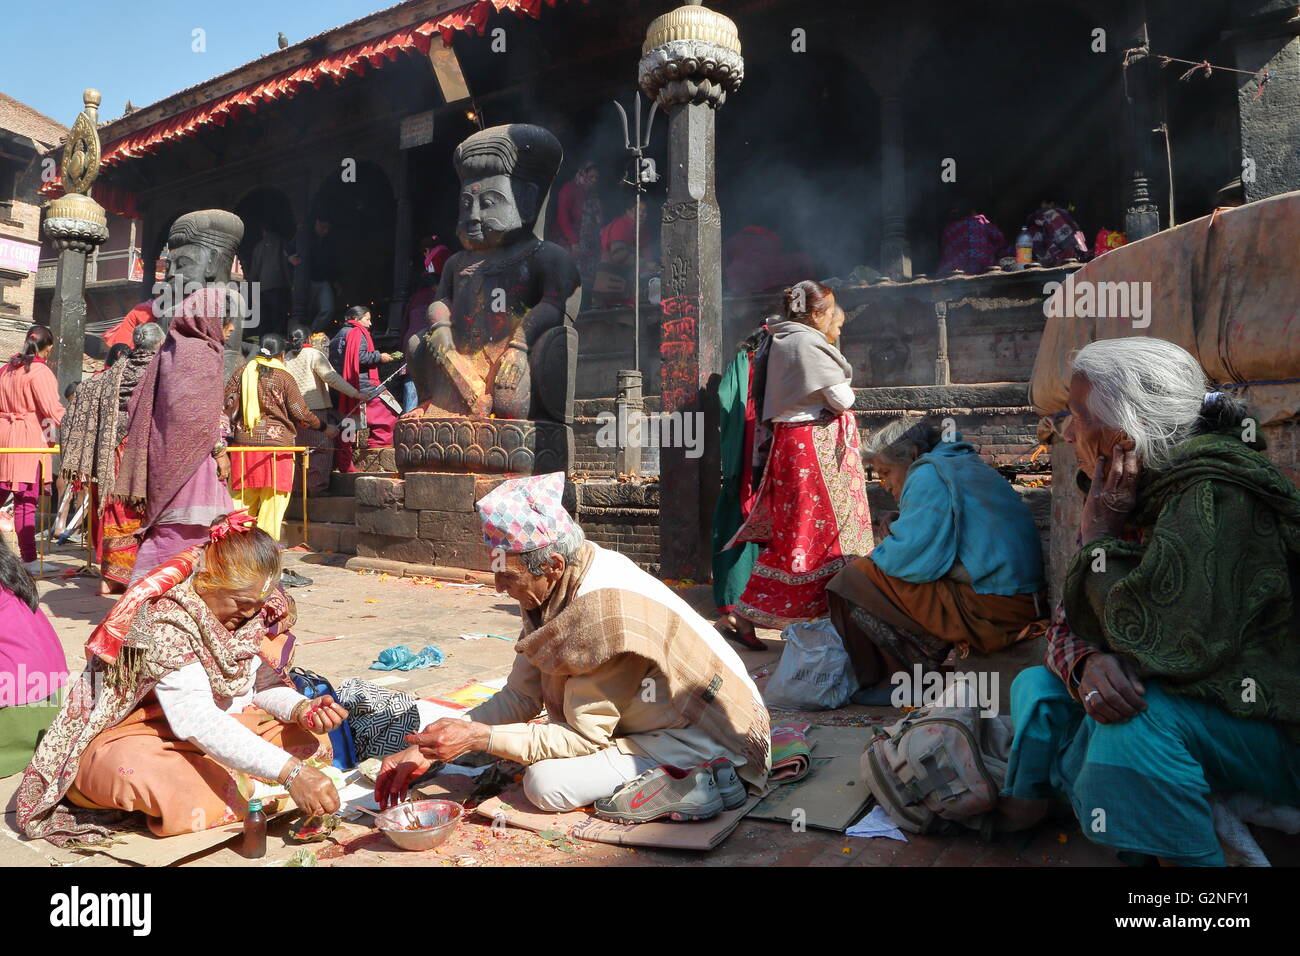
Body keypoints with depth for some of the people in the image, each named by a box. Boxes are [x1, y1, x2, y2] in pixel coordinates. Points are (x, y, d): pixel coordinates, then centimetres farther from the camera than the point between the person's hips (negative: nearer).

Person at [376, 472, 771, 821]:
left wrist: (479, 736, -23)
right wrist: (425, 749, -6)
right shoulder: (554, 587, -4)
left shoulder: (604, 609, -30)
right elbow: (520, 696, 0)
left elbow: (584, 736, -21)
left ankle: (685, 783, -9)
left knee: (545, 782, -16)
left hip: (705, 737, -9)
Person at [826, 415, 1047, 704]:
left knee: (856, 580, -9)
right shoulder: (966, 465, 19)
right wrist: (898, 525, 14)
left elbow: (915, 560, -19)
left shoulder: (928, 475, -11)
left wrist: (880, 553, 1)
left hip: (991, 610, -11)